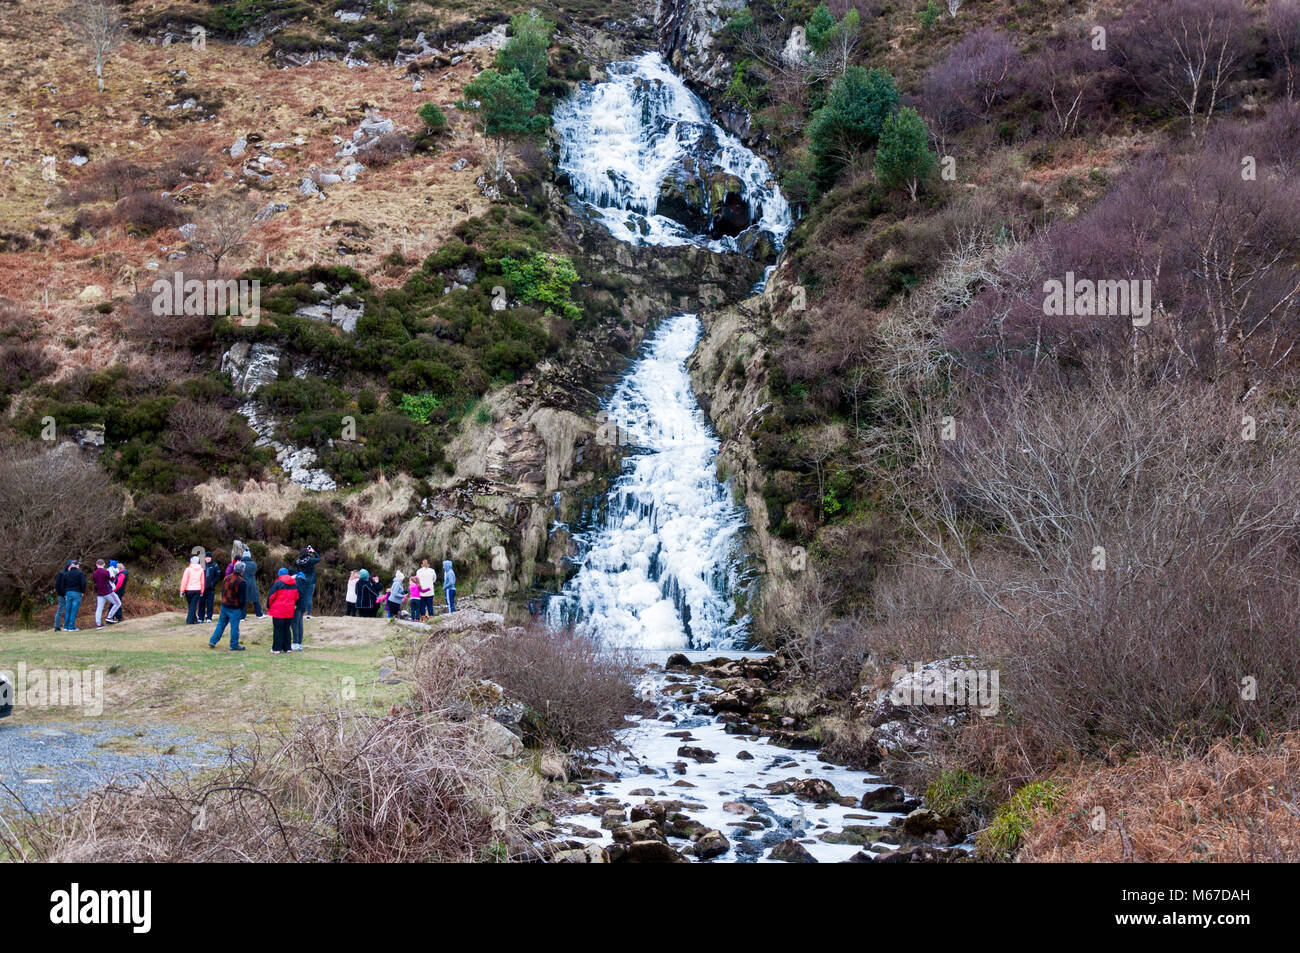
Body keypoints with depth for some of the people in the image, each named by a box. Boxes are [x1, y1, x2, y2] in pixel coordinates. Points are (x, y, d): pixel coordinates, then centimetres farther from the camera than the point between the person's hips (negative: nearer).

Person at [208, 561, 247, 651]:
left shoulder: (226, 578, 4)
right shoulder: (241, 582, -17)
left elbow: (222, 592, 13)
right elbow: (242, 598, -14)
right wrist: (242, 609, -4)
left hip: (224, 606, 7)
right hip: (235, 608, -6)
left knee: (221, 624, 17)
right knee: (234, 626, 2)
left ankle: (212, 641, 18)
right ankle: (234, 645, 7)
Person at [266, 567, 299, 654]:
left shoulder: (277, 583, -11)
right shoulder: (294, 584, 8)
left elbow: (271, 596, -10)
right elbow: (296, 597, 14)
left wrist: (268, 606, 3)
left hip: (278, 611, -5)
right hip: (289, 611, 5)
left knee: (278, 629, 2)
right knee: (287, 629, 13)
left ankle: (276, 649, 3)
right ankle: (287, 648, 14)